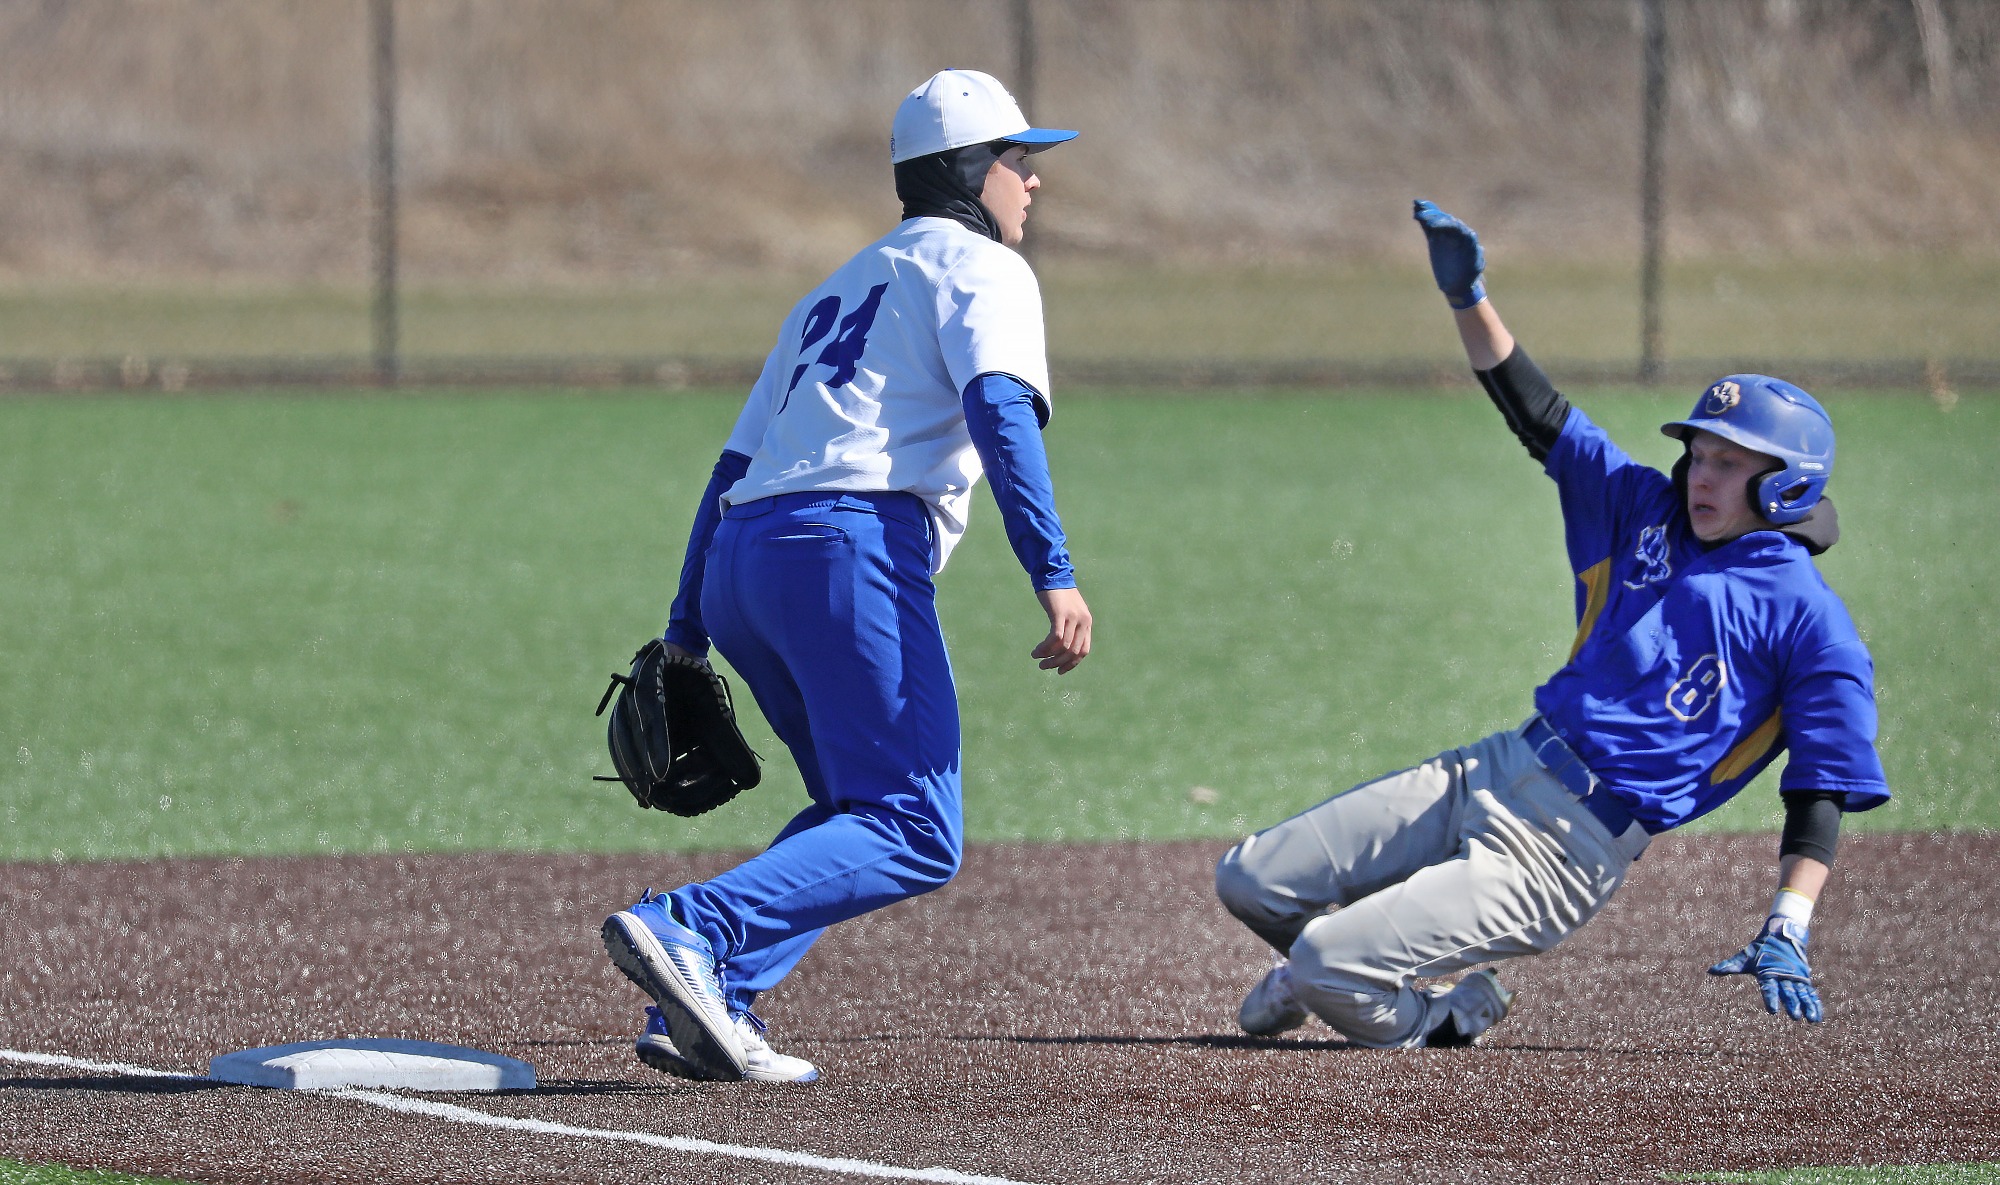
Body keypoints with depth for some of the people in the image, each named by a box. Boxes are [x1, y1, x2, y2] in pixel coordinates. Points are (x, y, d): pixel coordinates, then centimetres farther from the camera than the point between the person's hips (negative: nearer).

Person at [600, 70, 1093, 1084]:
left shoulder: (835, 292, 32)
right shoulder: (978, 268, 9)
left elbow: (732, 466, 28)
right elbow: (999, 409, -11)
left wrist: (687, 634, 27)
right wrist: (1052, 574, -20)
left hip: (736, 559, 8)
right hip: (849, 546, -8)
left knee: (860, 811, 20)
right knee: (913, 838, -12)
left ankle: (706, 1009, 2)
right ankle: (688, 934, -30)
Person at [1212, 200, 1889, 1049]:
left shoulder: (1810, 622, -7)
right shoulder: (1649, 516, 11)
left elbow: (1822, 791, -10)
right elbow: (1538, 416, 14)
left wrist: (1786, 934, -21)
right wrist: (1468, 300, 3)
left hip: (1567, 852, -7)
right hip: (1494, 772, 7)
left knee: (1325, 964, -18)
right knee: (1249, 883, 6)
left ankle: (1436, 1015, 11)